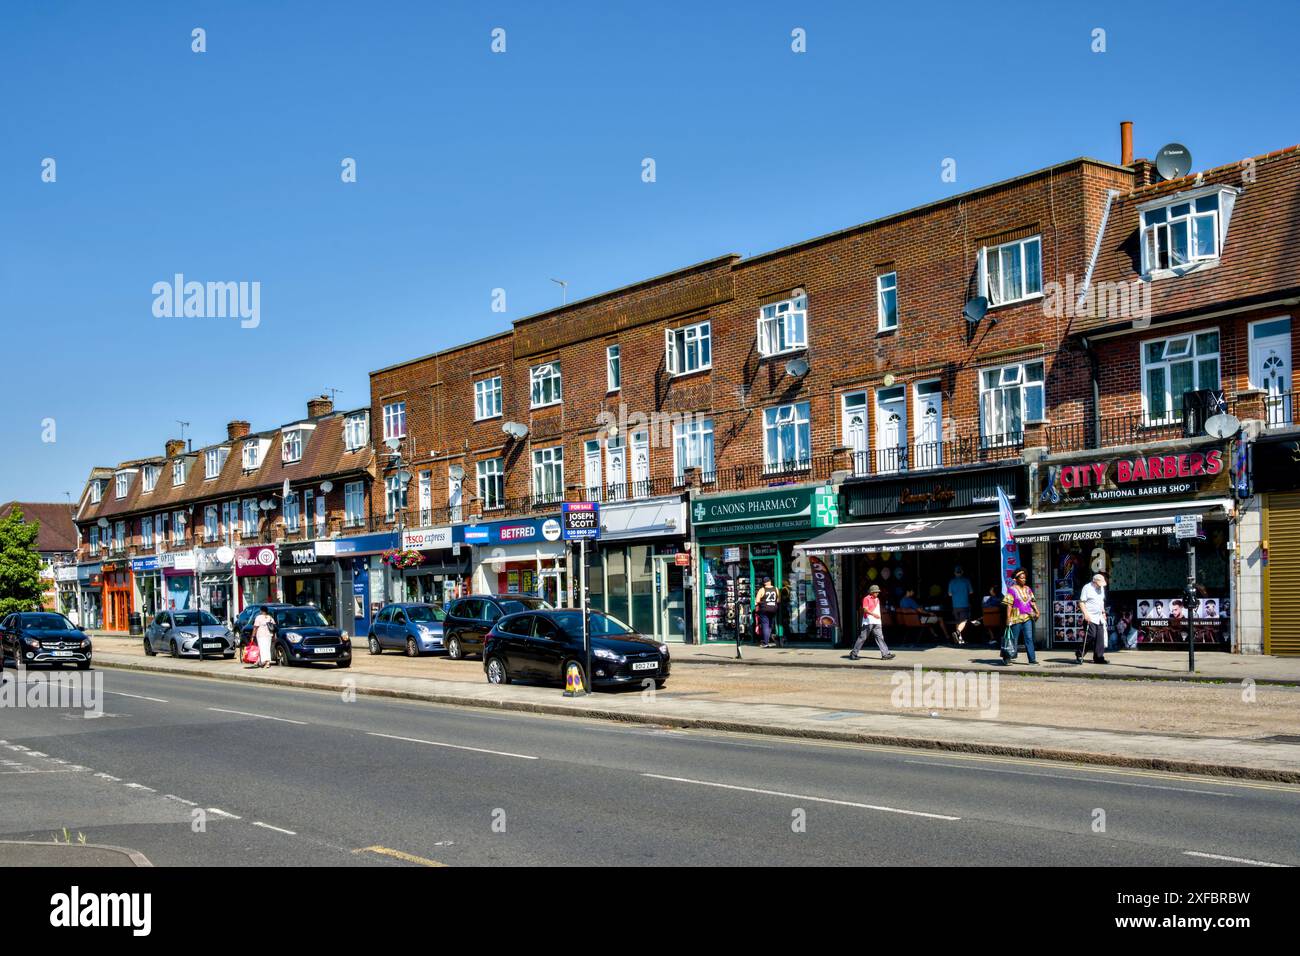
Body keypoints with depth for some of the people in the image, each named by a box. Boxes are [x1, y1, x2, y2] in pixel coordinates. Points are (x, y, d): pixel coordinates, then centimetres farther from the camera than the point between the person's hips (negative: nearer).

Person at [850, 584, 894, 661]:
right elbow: (865, 610, -17)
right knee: (862, 638, -2)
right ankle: (853, 653, 7)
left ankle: (885, 654, -8)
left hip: (877, 623, 7)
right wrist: (873, 614, -31)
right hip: (868, 622, -7)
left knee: (880, 637, -2)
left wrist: (880, 621, 19)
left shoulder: (877, 599, 18)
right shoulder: (866, 599, -6)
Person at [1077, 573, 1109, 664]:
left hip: (1099, 617, 8)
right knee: (1091, 635, -14)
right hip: (1090, 617, -8)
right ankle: (1079, 654, -3)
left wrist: (1103, 612, 21)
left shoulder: (1101, 588, 15)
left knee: (1100, 637, 2)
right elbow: (1081, 602, -12)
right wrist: (1086, 614, -21)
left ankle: (1098, 657, 6)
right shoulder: (1087, 588, -9)